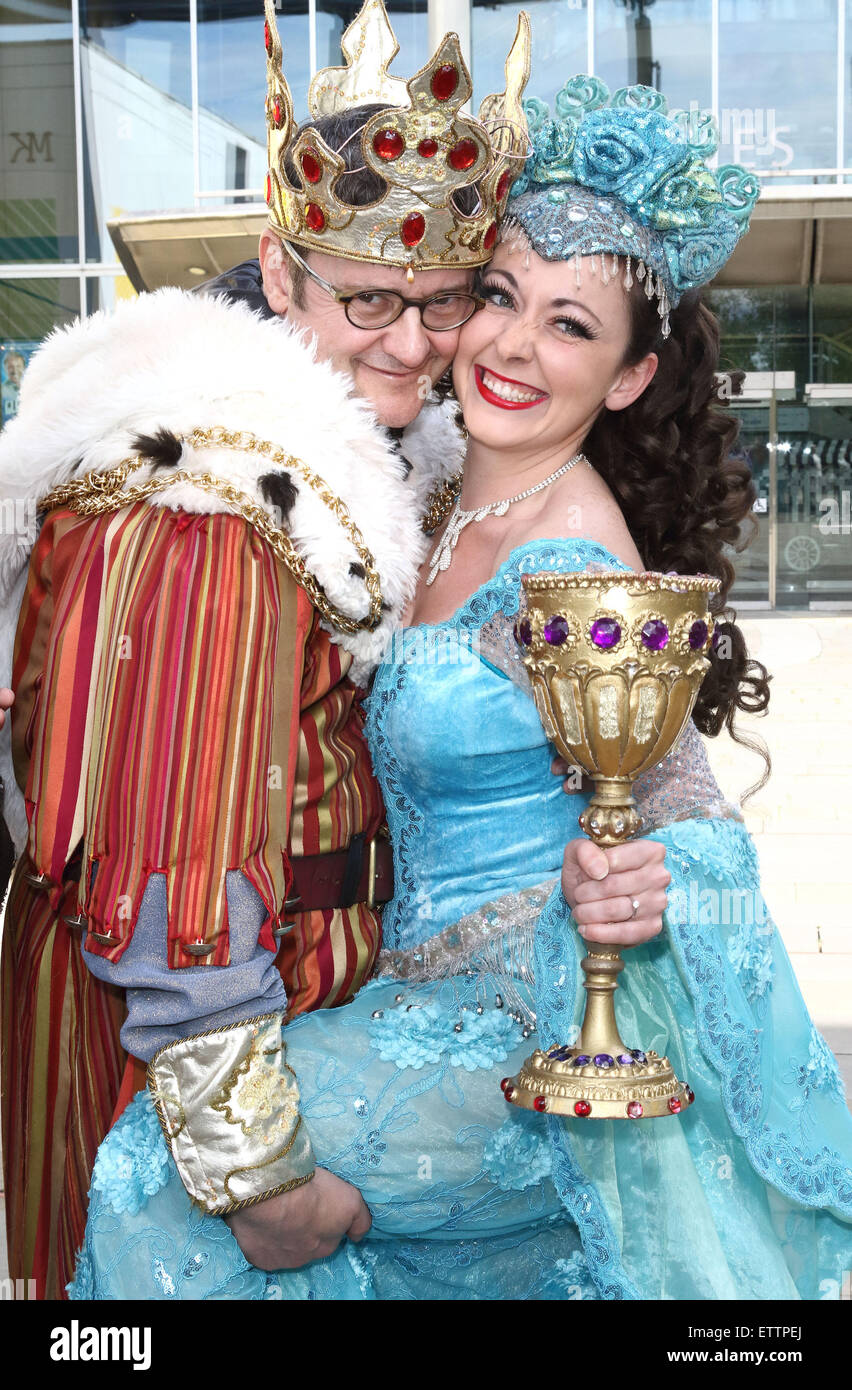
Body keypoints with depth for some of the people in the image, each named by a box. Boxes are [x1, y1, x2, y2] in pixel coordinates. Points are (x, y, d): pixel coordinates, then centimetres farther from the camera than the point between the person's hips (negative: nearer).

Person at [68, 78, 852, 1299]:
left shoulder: (570, 572, -23)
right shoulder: (455, 508, 2)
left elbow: (688, 813, -14)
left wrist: (641, 888, -36)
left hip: (522, 1034, -8)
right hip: (433, 982, 8)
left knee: (179, 1147, -10)